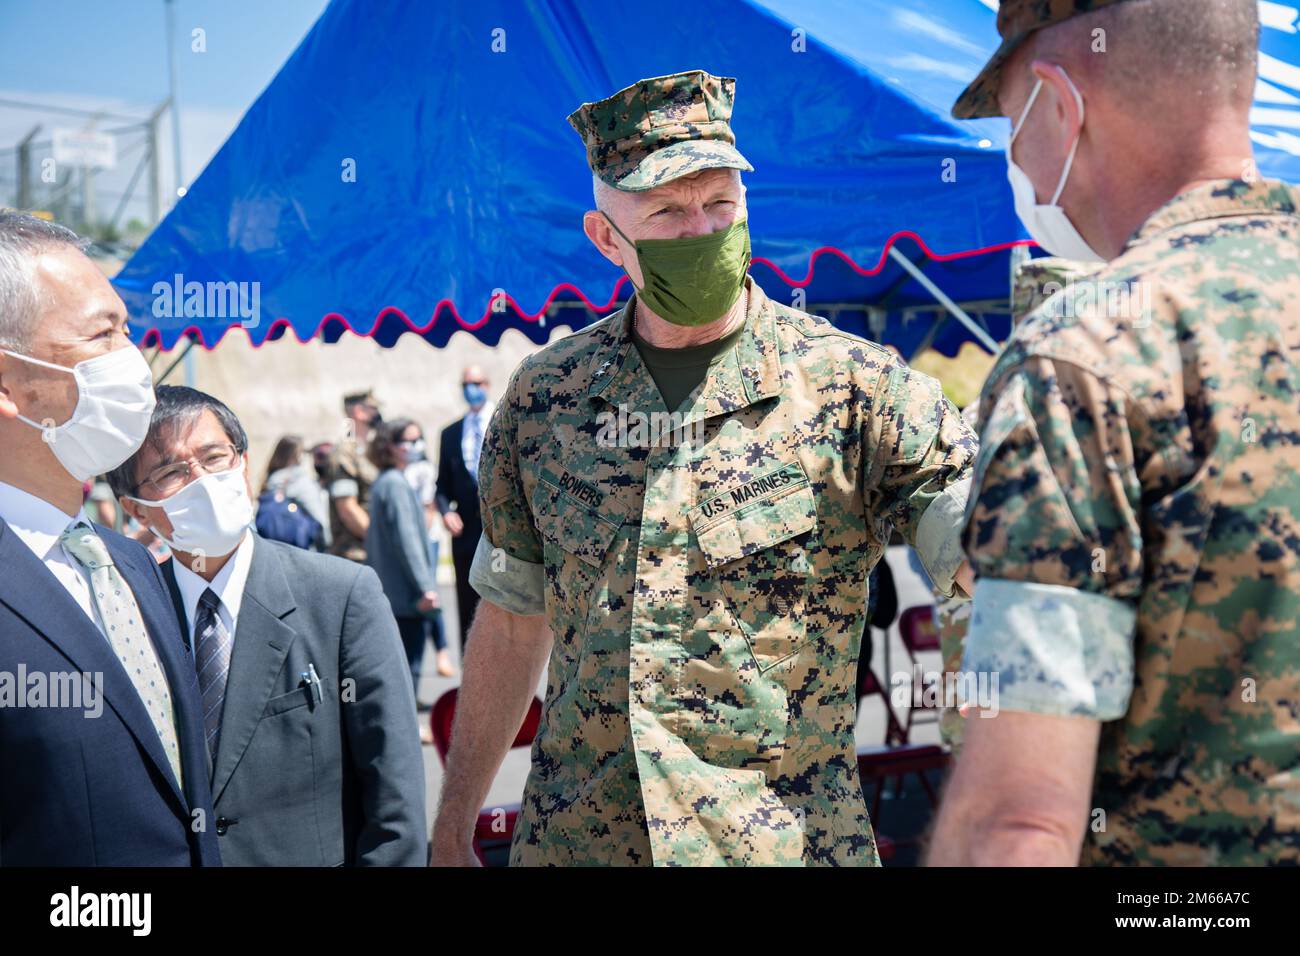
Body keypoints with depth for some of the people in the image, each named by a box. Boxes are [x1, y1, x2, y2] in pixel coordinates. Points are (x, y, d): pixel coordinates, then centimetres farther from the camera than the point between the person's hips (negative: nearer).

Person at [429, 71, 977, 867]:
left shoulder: (852, 385, -7)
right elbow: (512, 627, 11)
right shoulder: (543, 397, 3)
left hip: (787, 838, -2)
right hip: (571, 837, 3)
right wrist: (453, 832, 13)